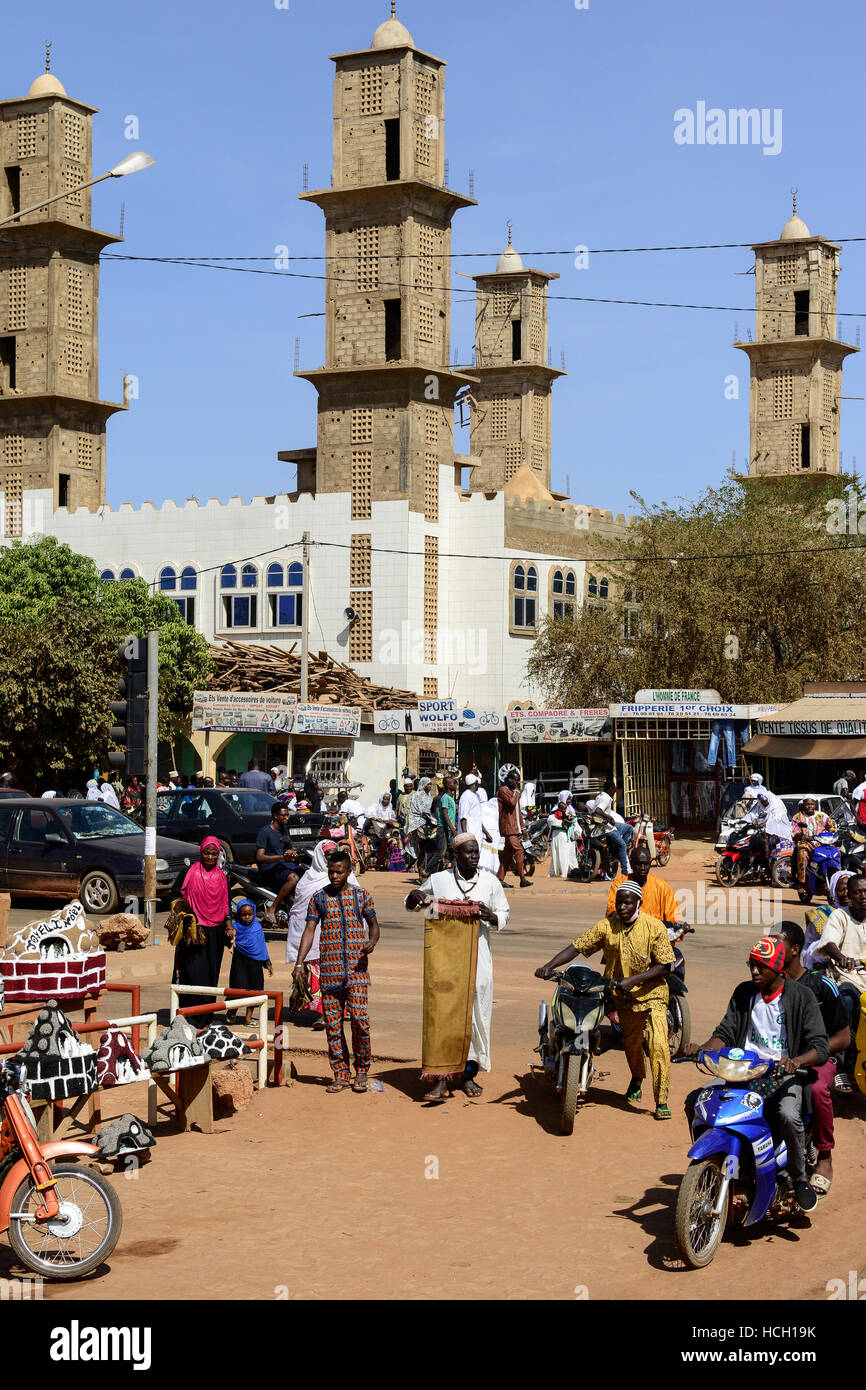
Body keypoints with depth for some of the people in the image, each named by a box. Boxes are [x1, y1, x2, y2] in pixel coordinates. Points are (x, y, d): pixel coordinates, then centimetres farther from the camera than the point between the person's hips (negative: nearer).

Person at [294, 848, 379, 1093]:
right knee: (333, 1024, 2)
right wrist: (299, 963, -4)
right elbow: (310, 930, 5)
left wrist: (372, 941, -7)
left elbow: (373, 924, 16)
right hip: (329, 970, 1)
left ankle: (361, 1072, 5)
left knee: (360, 1019, -9)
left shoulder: (361, 896, 7)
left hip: (356, 969, -1)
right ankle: (341, 1074, 10)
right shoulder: (319, 898, 8)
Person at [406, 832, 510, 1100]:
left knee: (475, 1013, 4)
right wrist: (415, 895, -5)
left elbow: (504, 916, 11)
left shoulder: (490, 881, 6)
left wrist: (489, 916, -11)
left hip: (478, 956, 1)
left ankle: (468, 1075, 17)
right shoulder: (438, 880, 4)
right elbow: (411, 906, 18)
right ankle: (441, 1080, -1)